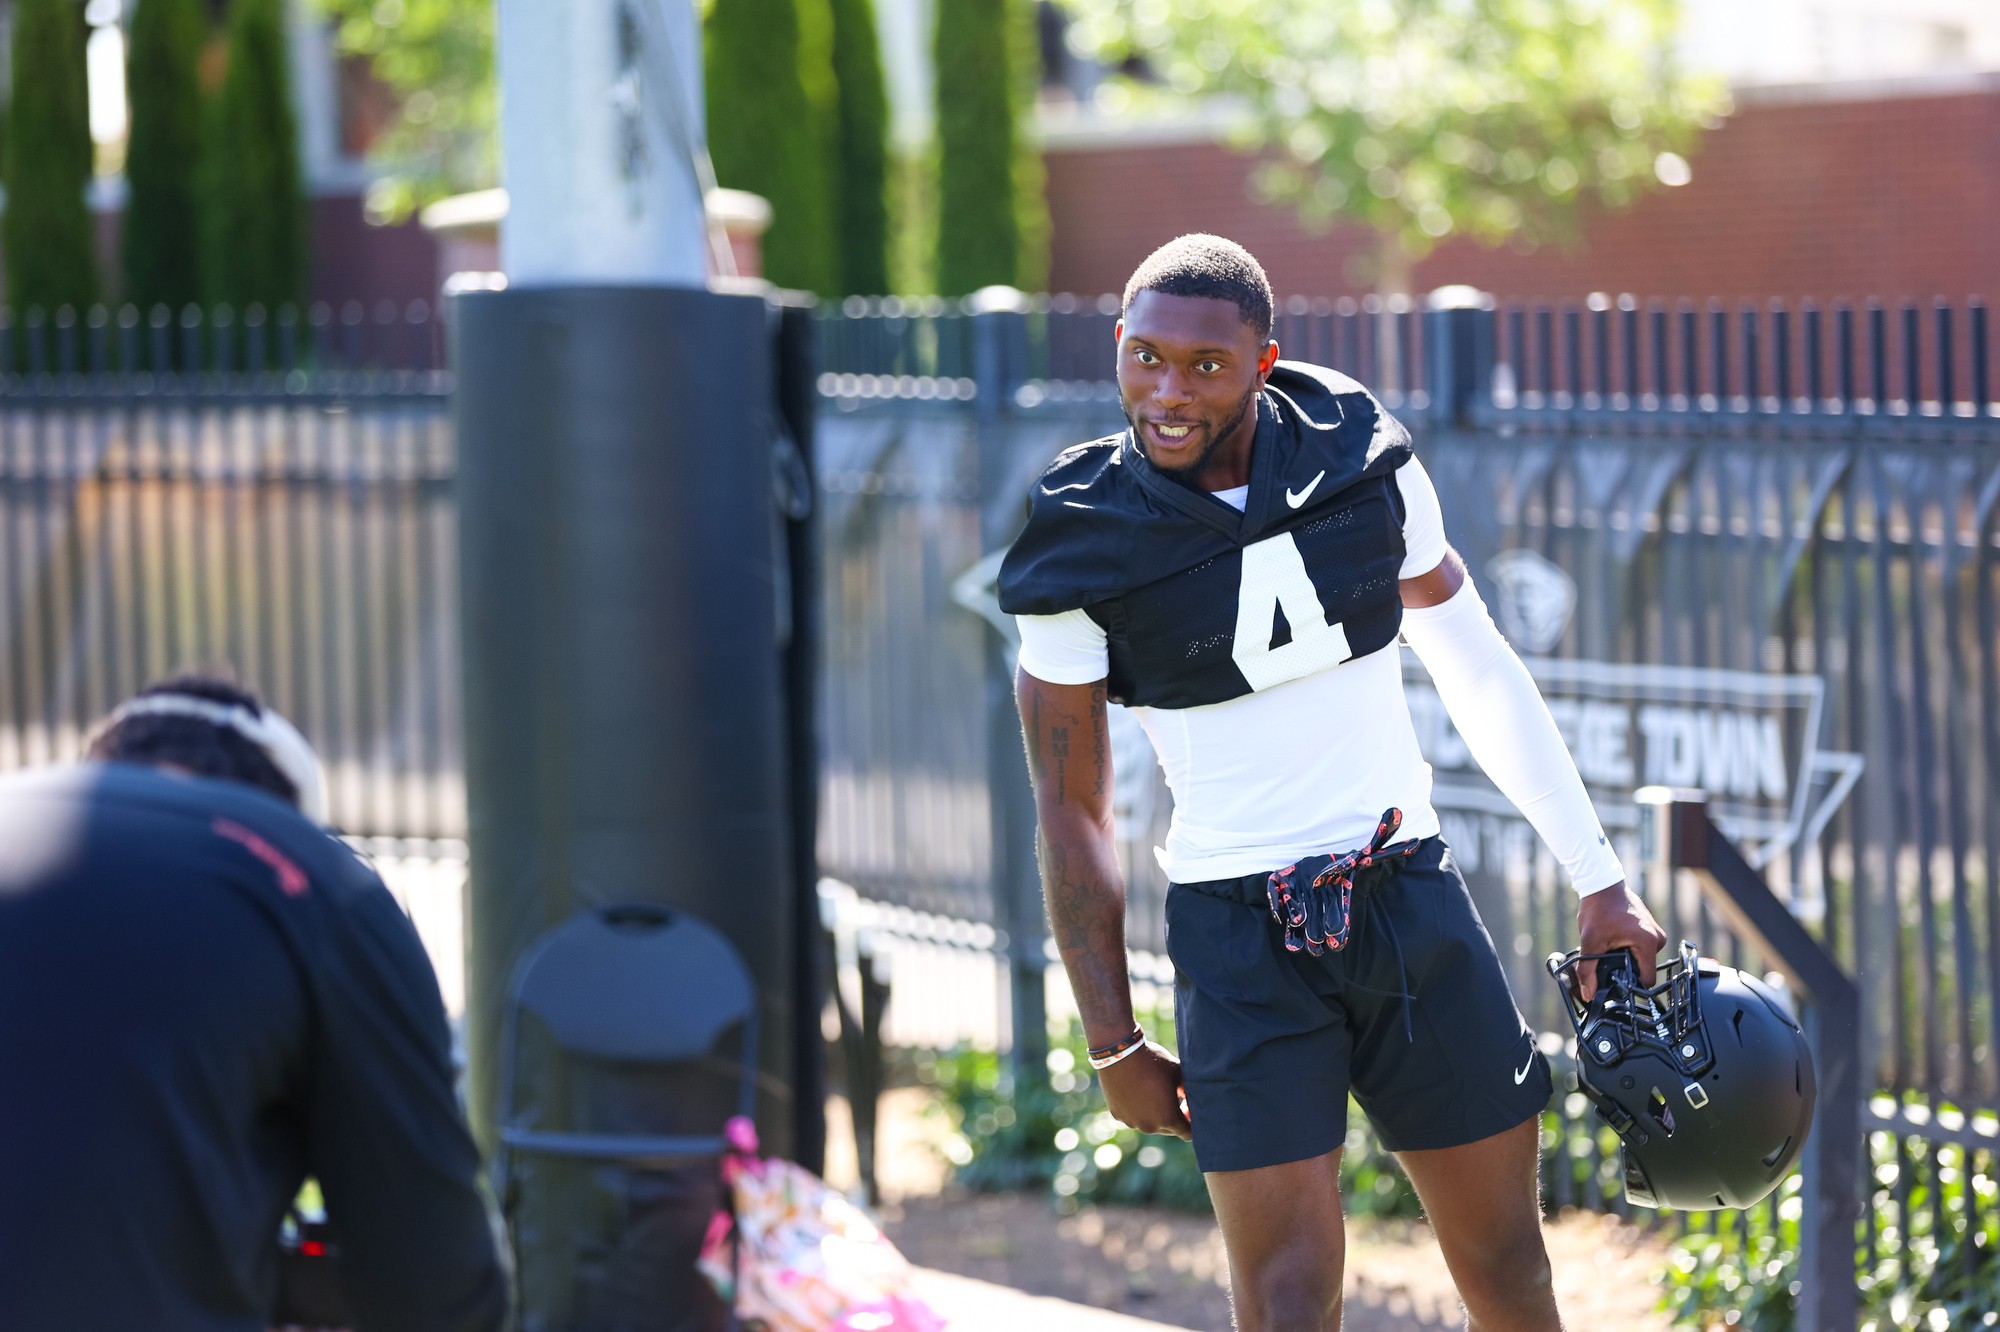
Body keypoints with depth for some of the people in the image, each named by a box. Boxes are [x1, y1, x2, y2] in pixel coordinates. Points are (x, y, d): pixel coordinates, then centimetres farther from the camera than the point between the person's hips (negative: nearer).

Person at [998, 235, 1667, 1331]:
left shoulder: (1364, 466, -1)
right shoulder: (1083, 551, -9)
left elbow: (1480, 675, 11)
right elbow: (1071, 811, -1)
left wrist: (1598, 880, 12)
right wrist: (1113, 1045, -1)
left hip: (1410, 897, 3)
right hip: (1239, 934, -3)